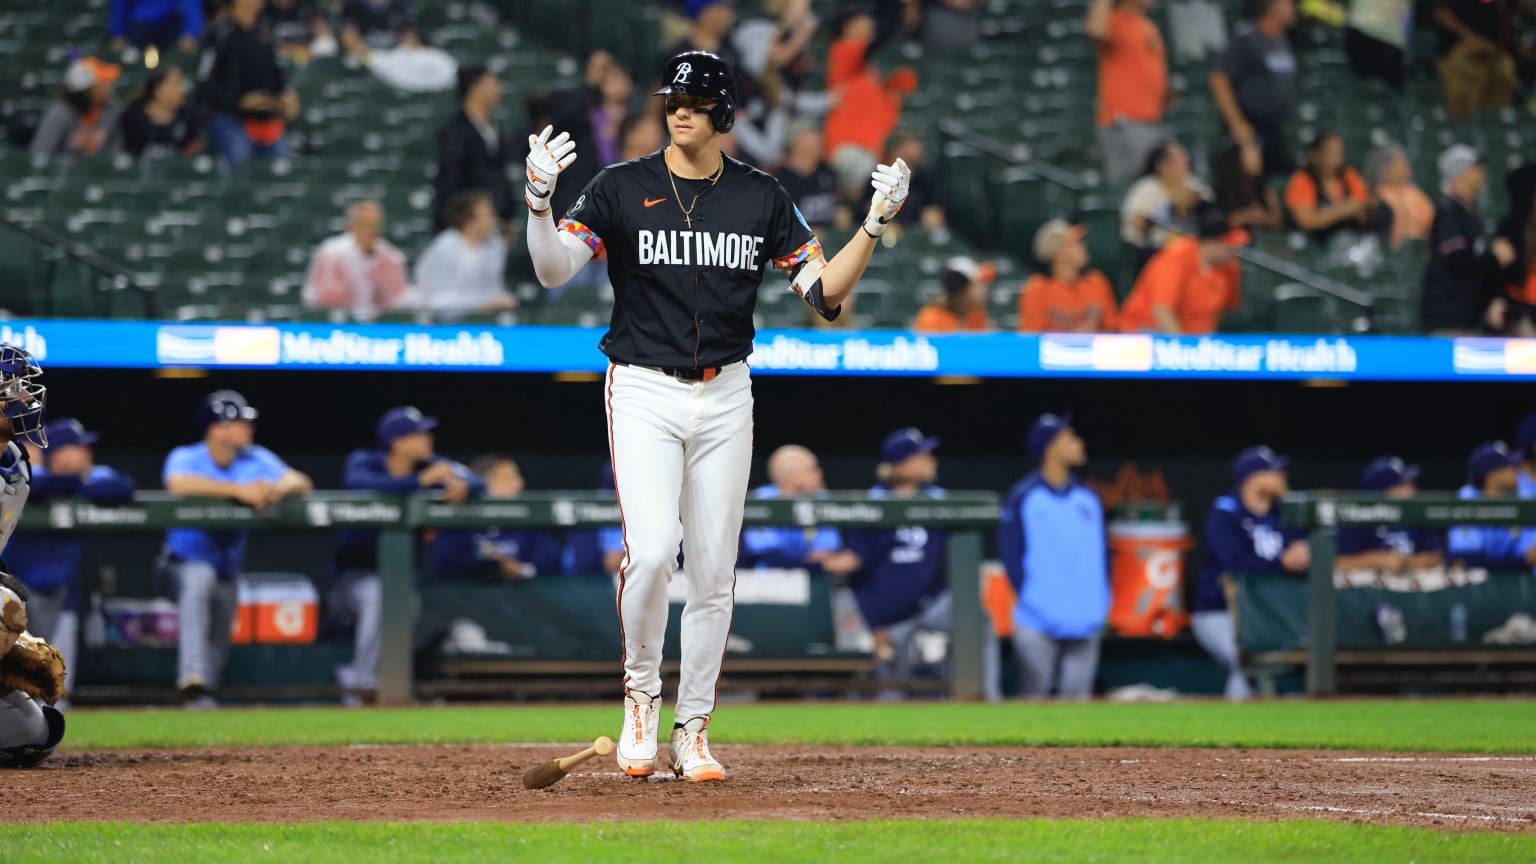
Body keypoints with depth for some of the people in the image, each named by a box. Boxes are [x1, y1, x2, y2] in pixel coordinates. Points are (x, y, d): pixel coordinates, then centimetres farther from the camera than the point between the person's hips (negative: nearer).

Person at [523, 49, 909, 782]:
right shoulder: (622, 188, -3)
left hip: (725, 395, 3)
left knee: (713, 572, 4)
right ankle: (640, 697, 2)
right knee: (652, 549, -20)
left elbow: (827, 293, 2)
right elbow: (553, 269, -15)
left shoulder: (761, 199, 5)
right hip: (643, 392, -3)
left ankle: (692, 730, 15)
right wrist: (539, 199, -32)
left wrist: (876, 224, -11)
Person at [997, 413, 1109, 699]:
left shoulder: (1088, 500, 13)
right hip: (1038, 626, -5)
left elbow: (1102, 556, 16)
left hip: (1084, 626, 5)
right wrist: (1030, 599, -12)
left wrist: (1101, 604, 5)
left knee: (1077, 700, 4)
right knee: (1035, 697, -3)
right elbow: (1011, 556, -4)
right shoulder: (1023, 498, -2)